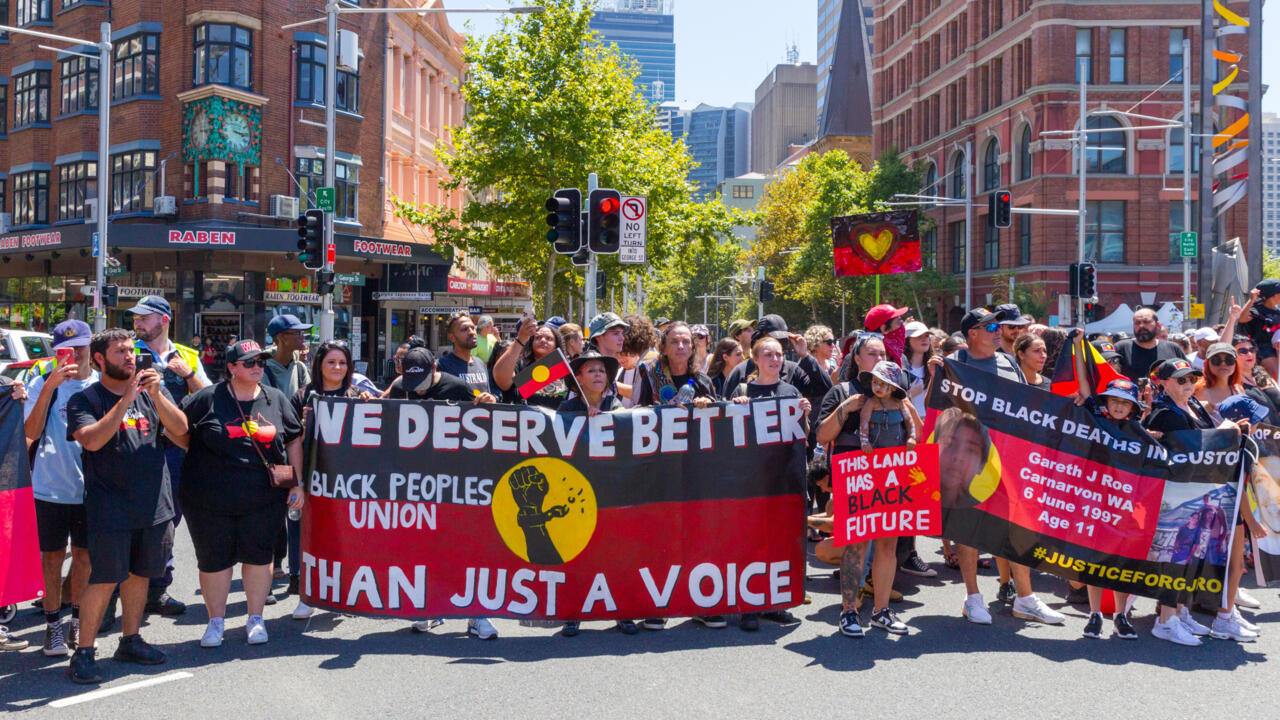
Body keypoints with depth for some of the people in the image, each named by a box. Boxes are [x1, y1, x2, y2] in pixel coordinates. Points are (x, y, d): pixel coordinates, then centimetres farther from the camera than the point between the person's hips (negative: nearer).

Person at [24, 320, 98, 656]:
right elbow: (31, 432, -16)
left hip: (91, 487, 2)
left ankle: (78, 620, 27)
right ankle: (53, 625, 19)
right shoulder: (43, 383, -5)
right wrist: (49, 386, -24)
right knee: (53, 556, 6)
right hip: (52, 487, -2)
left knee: (85, 555, 12)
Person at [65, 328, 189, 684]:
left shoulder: (154, 392, 9)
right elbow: (92, 440, -19)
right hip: (110, 509, -4)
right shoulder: (85, 399, -2)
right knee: (104, 580, -5)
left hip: (154, 504, 5)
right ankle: (83, 652, 7)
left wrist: (156, 395, -17)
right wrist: (126, 400, -22)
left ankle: (130, 640, 28)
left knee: (139, 574, 15)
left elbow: (180, 429, -3)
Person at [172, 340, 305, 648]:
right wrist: (201, 456, 3)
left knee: (258, 555, 7)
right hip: (211, 499, -1)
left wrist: (297, 483, 7)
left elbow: (294, 440, 11)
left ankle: (255, 618, 23)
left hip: (264, 498, 2)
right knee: (214, 558, 8)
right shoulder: (208, 399, -3)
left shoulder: (276, 399, 6)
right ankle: (216, 621, 24)